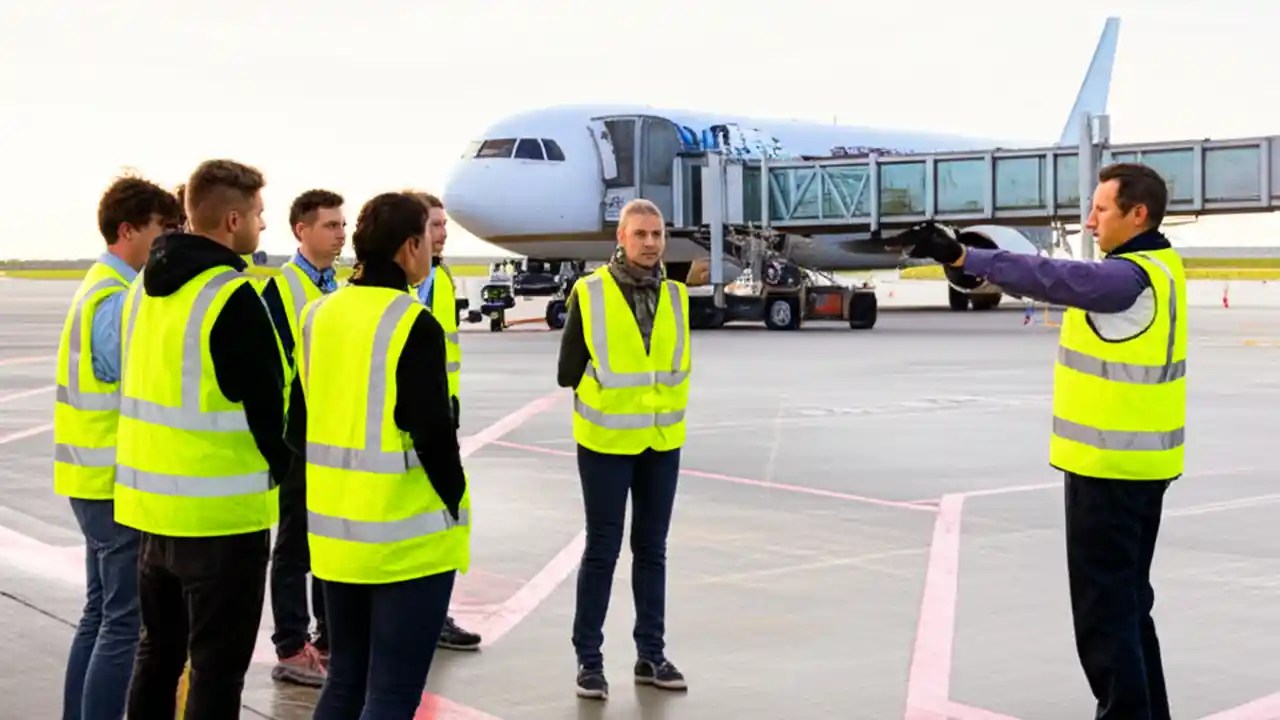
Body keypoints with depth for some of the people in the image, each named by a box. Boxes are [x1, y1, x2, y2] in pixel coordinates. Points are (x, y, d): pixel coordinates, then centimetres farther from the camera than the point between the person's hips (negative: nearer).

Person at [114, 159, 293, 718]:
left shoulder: (145, 287, 9)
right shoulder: (233, 298, -18)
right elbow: (264, 403, -15)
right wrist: (281, 467, 3)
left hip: (153, 502, 8)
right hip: (223, 512, -8)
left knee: (158, 651, 21)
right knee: (217, 666, 2)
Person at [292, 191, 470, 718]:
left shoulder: (318, 315, 6)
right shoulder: (413, 325, -15)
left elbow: (298, 426, 10)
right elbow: (432, 434, -18)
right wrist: (453, 502, -3)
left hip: (335, 531, 7)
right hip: (407, 536, -7)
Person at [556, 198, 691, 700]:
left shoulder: (676, 296, 4)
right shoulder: (589, 293, -9)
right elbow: (568, 372, -6)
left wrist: (655, 395, -1)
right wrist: (607, 395, -3)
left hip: (662, 442, 4)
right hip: (607, 442, -4)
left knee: (651, 548, 13)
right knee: (602, 550, 2)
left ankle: (651, 653, 24)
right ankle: (588, 658, 13)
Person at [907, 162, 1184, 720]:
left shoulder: (1130, 277, -19)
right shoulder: (1160, 265, 11)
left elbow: (1054, 278, -31)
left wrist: (963, 258, -34)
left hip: (1110, 464, -10)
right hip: (1138, 461, 10)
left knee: (1103, 606, -2)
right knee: (1127, 599, 20)